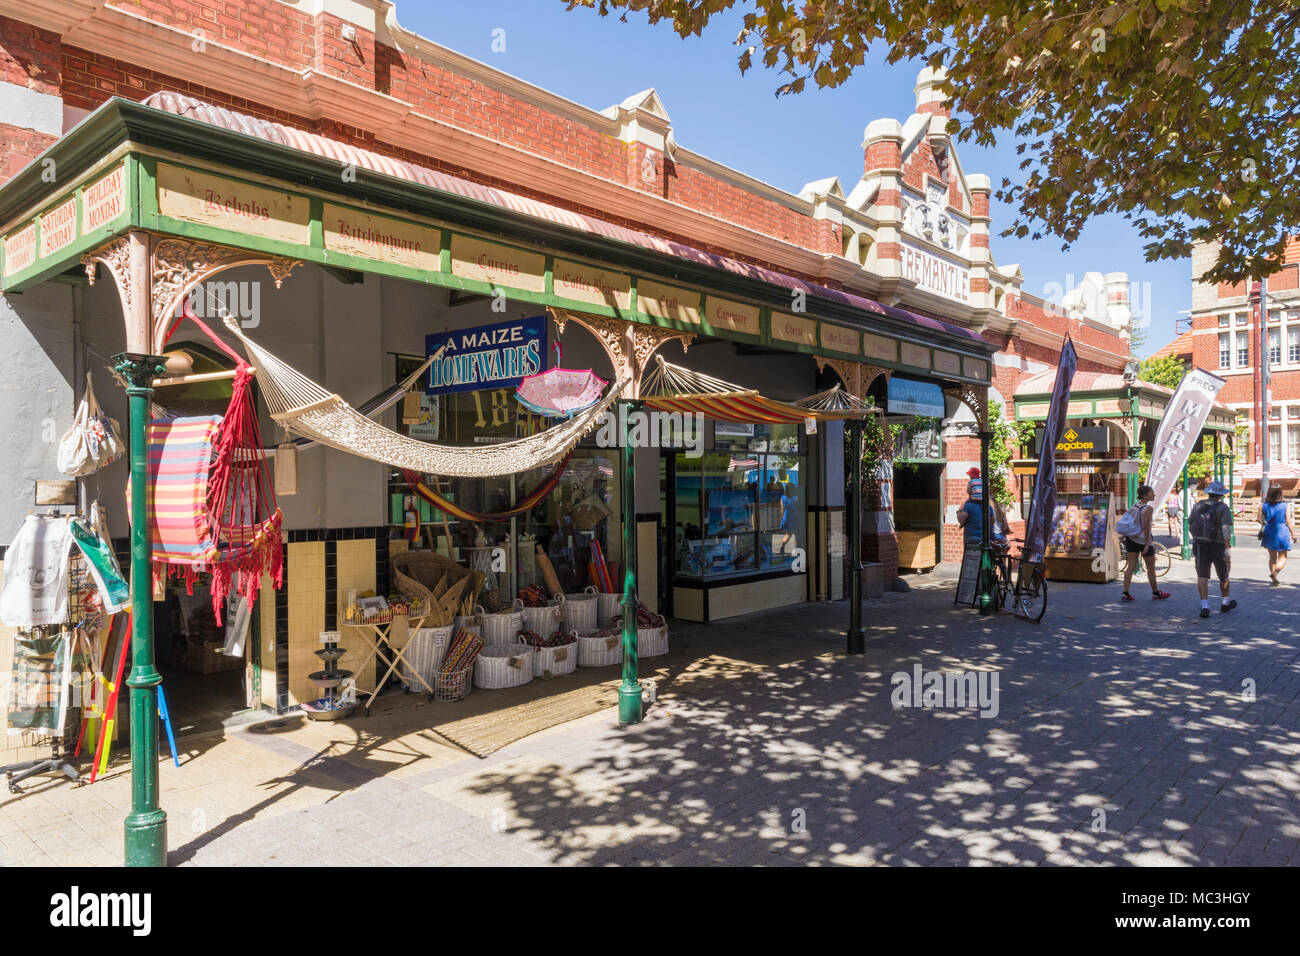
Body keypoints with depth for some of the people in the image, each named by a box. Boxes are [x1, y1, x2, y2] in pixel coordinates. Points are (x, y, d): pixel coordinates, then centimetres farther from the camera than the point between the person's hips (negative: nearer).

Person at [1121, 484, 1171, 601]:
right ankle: (1156, 593, 24)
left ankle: (1125, 594, 0)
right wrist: (1147, 544, -17)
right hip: (1143, 539, -6)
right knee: (1151, 568, 10)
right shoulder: (1149, 508, -15)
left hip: (1131, 538, 6)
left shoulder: (1134, 506, 6)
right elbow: (1146, 527, -19)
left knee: (1131, 567, 5)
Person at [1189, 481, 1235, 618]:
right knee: (1223, 575, 18)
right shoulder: (1222, 508, -10)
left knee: (1202, 576, 0)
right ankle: (1224, 603, 34)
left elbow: (1190, 526, 11)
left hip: (1200, 545, 2)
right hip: (1218, 546, -2)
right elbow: (1226, 529, -20)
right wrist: (1227, 550, -21)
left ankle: (1204, 606, -10)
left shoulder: (1198, 506, 3)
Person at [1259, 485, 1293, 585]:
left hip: (1269, 532, 3)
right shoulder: (1285, 506, -8)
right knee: (1282, 557, 8)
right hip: (1282, 532, -3)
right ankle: (1275, 572, -19)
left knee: (1272, 557, 14)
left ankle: (1274, 580, 14)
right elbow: (1288, 521, -7)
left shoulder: (1265, 505, -3)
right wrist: (1292, 534, 3)